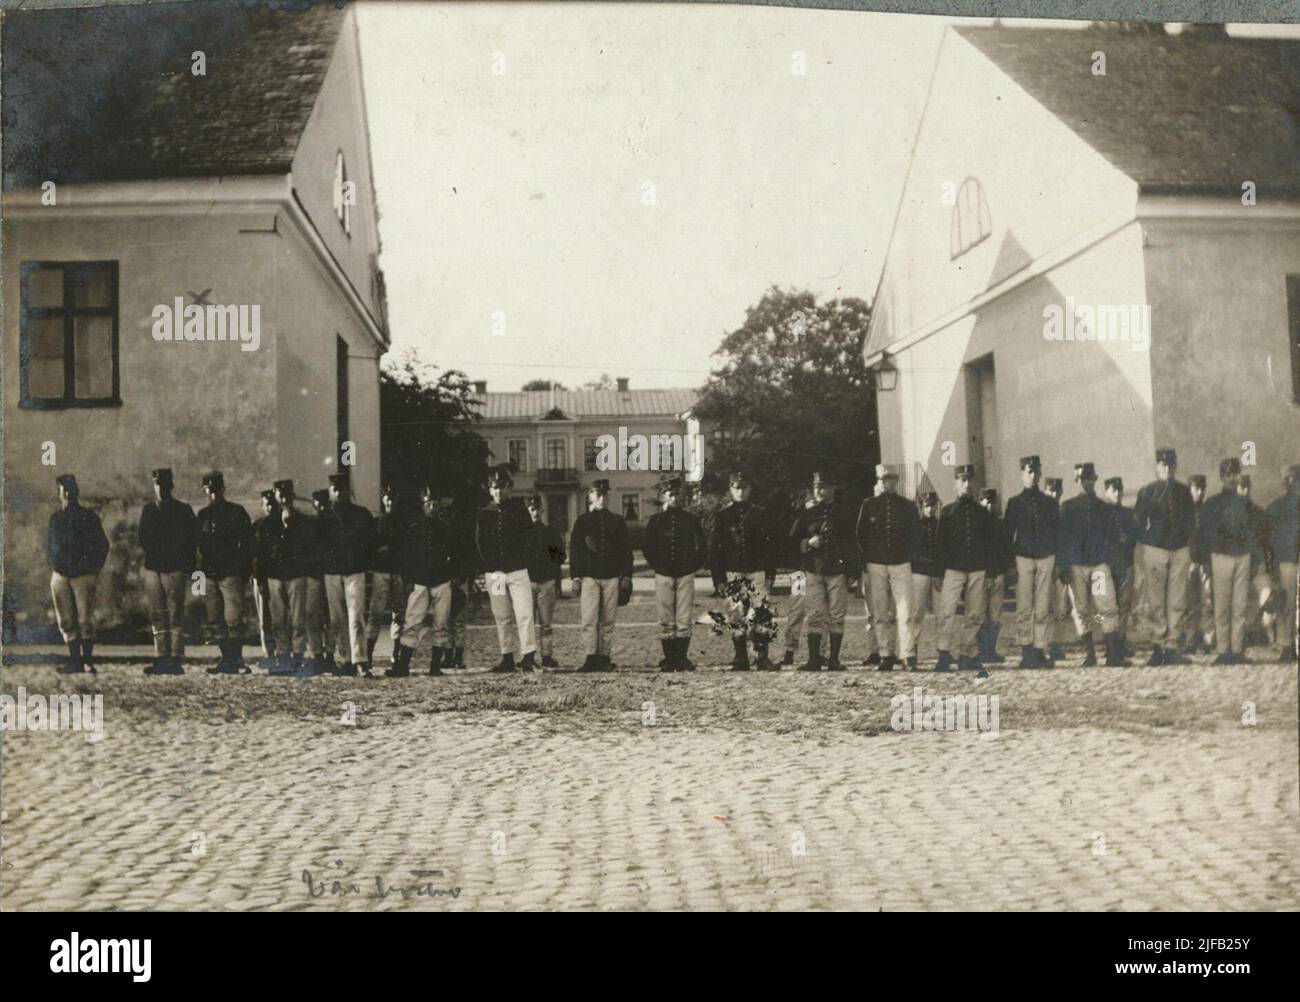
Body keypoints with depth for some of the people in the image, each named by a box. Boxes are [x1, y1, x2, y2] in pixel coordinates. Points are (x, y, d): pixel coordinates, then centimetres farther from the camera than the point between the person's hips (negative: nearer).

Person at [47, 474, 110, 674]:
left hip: (83, 575, -4)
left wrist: (94, 569, 0)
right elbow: (50, 545, 20)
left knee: (85, 620, -3)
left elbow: (102, 545, 4)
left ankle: (87, 660, 4)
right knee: (66, 621, 4)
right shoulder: (55, 518, 11)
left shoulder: (88, 517, 1)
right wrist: (55, 566, 9)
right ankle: (75, 661, 9)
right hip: (59, 575, 4)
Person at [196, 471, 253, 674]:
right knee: (214, 621, 6)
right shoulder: (202, 515, 14)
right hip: (209, 574, 5)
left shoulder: (236, 512, 1)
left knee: (233, 619, -11)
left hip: (231, 573, -5)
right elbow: (196, 544, 20)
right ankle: (227, 659, 14)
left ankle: (235, 660, -3)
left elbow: (247, 544, 0)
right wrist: (199, 570, 10)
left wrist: (244, 571, -6)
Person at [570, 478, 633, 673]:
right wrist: (575, 577, -2)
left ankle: (604, 658, 6)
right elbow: (574, 549, 5)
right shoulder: (582, 521, 7)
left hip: (612, 576, 2)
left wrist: (626, 575, 3)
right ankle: (591, 658, -8)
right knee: (589, 620, -9)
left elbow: (626, 550, 11)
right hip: (589, 576, -2)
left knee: (608, 620, 2)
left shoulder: (617, 522, 12)